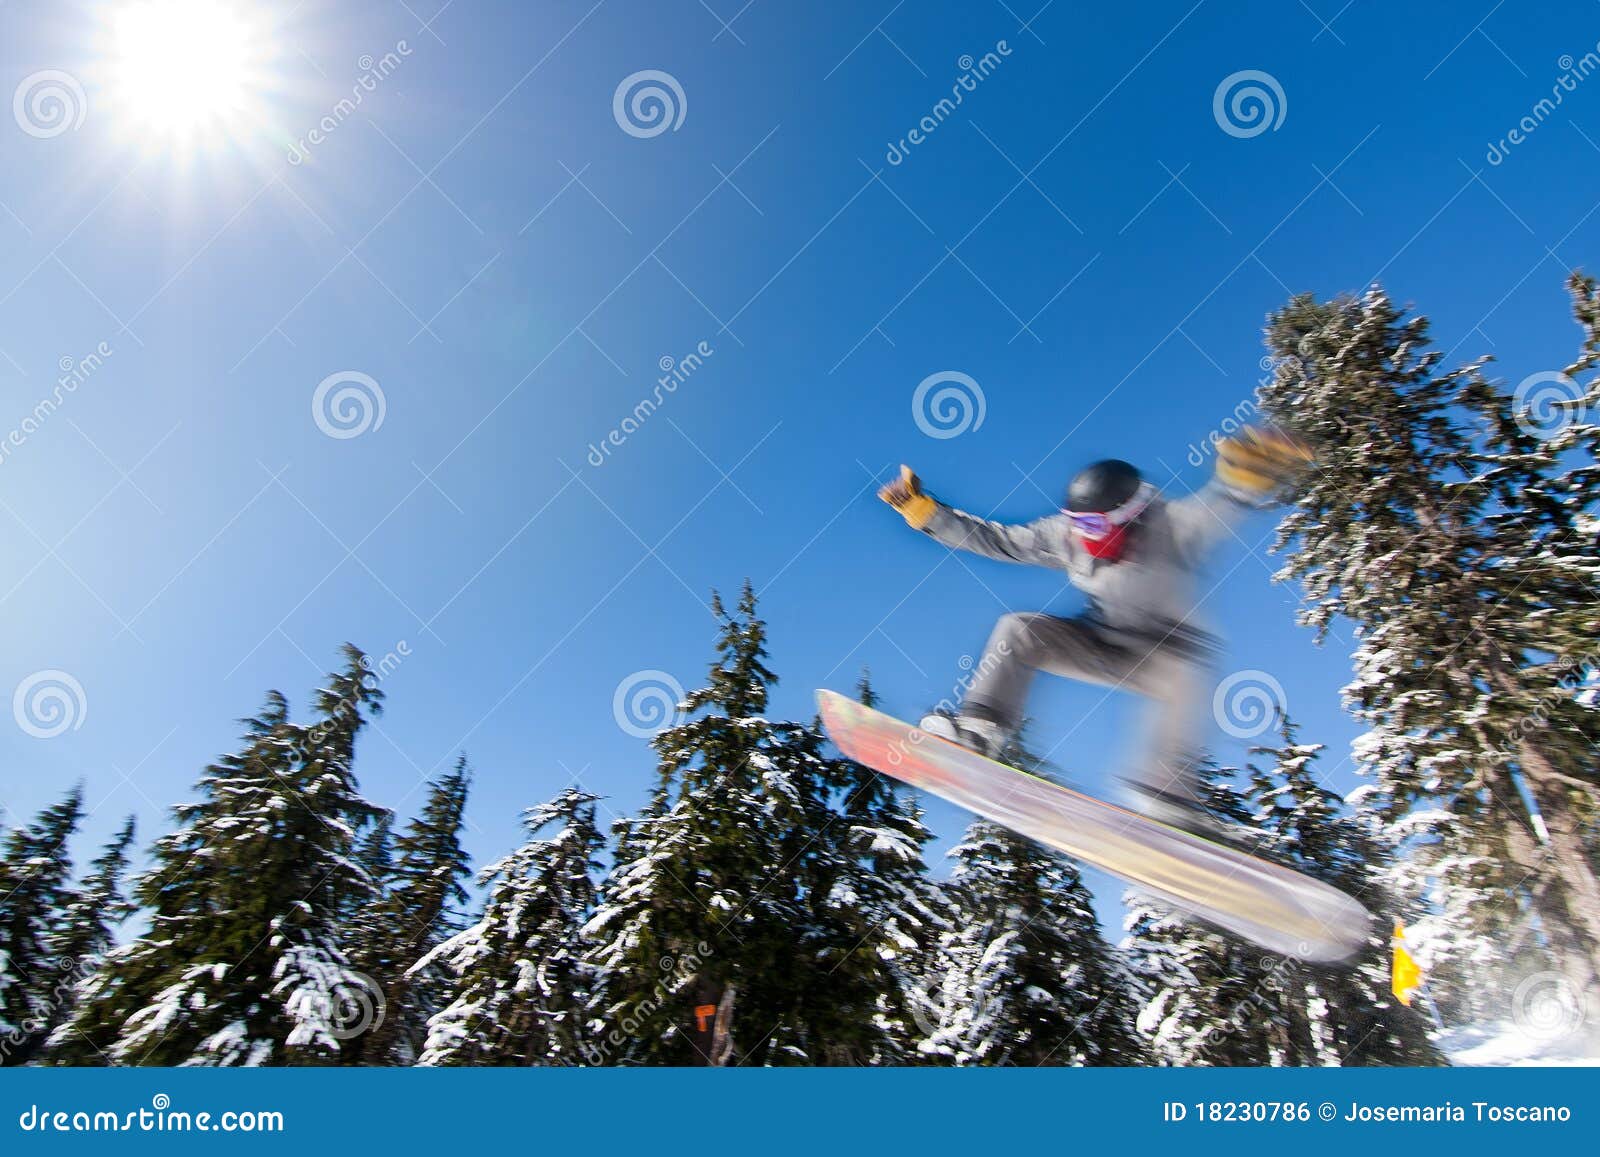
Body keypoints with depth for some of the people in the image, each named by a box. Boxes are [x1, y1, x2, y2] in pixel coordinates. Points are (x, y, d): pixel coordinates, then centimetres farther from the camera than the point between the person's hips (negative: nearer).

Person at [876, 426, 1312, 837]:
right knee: (1019, 629, -17)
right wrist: (923, 510, -9)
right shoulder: (1065, 535, -9)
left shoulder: (1170, 528, -24)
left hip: (1171, 651, -3)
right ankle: (979, 731, -21)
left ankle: (1164, 790, -30)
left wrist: (1249, 473, -69)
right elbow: (995, 539, -4)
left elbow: (1219, 505, -44)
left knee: (1186, 678, -38)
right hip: (1104, 644, 4)